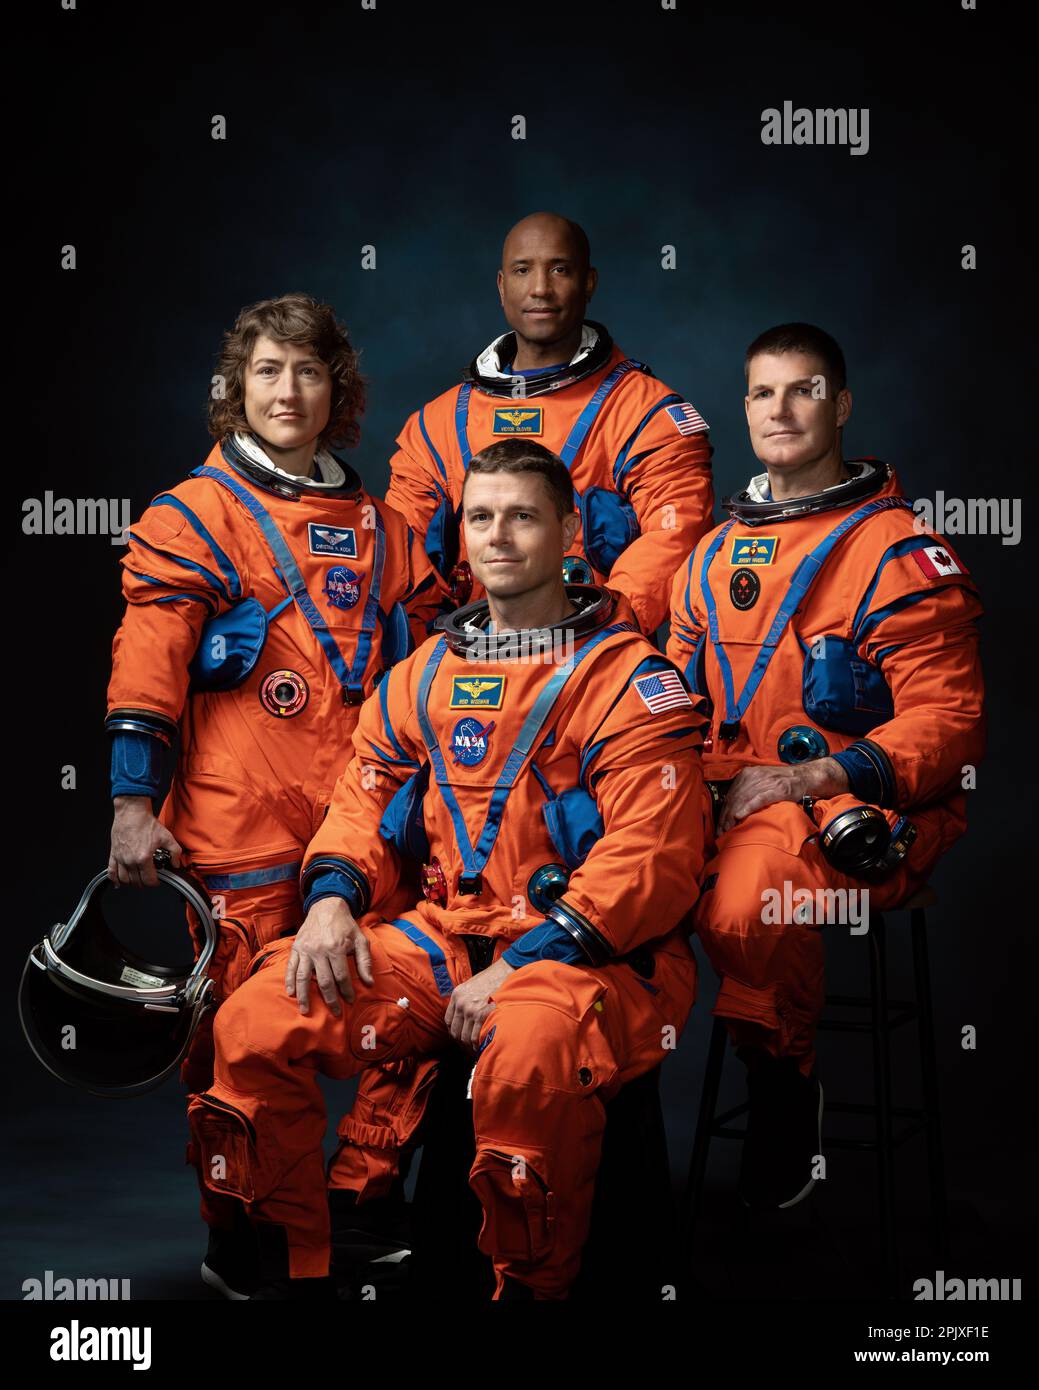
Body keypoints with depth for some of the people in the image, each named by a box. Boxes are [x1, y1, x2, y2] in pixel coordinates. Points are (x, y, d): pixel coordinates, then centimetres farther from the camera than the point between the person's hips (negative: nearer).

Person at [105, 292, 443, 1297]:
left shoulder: (383, 530, 18)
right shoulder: (194, 516, 4)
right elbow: (146, 669, -2)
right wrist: (134, 804, -9)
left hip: (366, 826, 4)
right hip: (239, 828, -4)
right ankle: (234, 1242, 14)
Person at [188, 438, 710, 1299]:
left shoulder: (627, 678, -4)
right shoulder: (424, 675, 16)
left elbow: (652, 857, -12)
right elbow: (366, 800, 18)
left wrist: (523, 967, -19)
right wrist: (333, 898, -5)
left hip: (597, 953, -5)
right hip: (446, 936, 6)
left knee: (530, 1051, -39)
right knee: (257, 1023, -12)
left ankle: (533, 1286, -13)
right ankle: (291, 1271, 4)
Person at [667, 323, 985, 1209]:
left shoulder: (897, 551, -2)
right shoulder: (716, 554, 19)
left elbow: (947, 720, -8)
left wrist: (812, 778, -18)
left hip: (861, 810, -5)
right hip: (729, 796, 5)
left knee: (750, 897, -35)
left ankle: (787, 1081, -7)